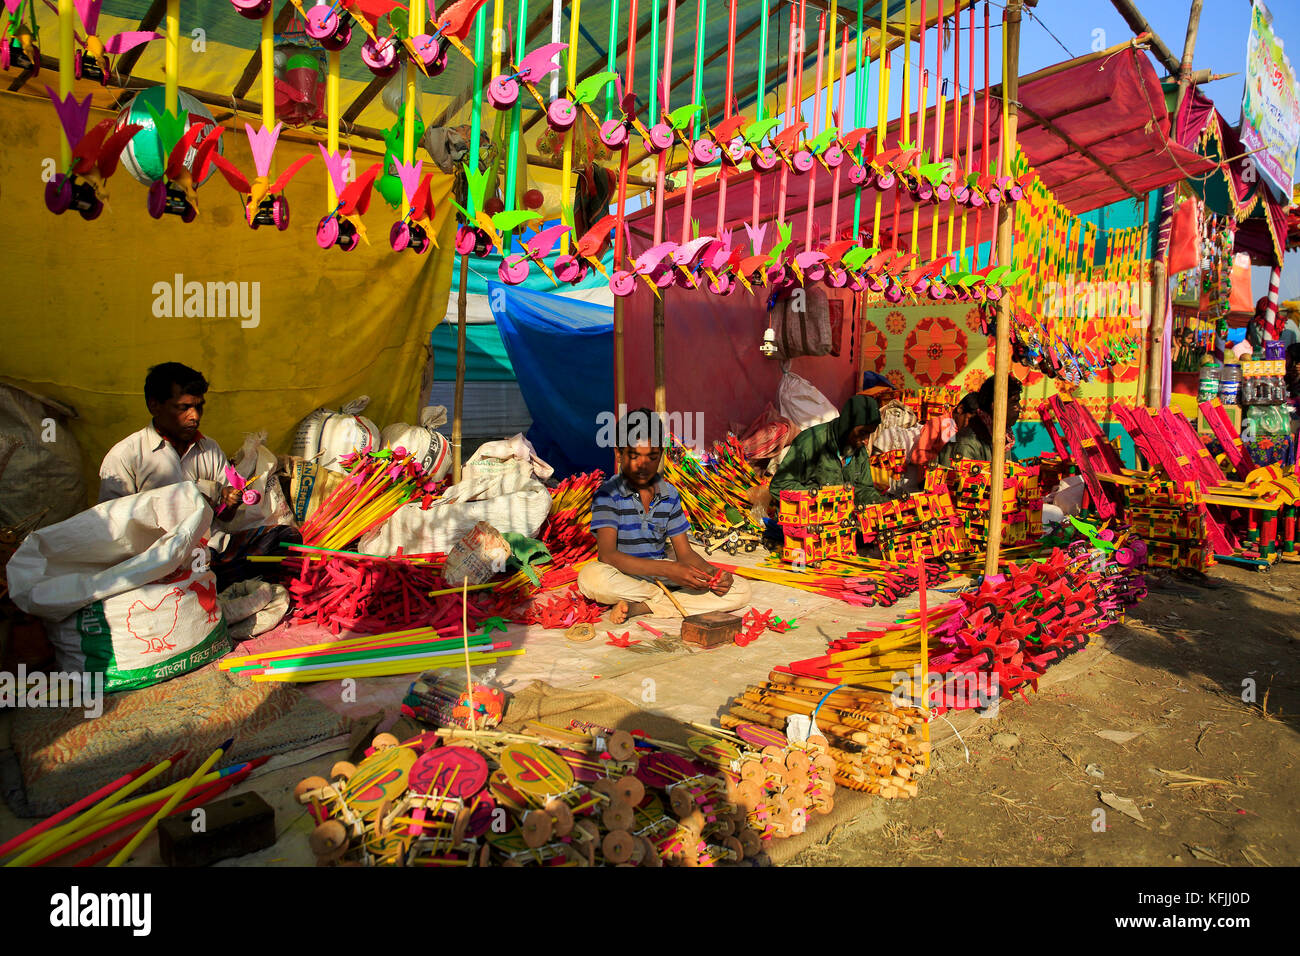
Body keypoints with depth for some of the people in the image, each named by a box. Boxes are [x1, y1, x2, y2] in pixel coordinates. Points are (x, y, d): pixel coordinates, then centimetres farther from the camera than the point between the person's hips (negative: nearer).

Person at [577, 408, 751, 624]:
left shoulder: (670, 495, 6)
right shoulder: (608, 494, -9)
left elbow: (685, 552, 8)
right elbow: (607, 555, -21)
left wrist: (712, 573, -16)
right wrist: (667, 569, -32)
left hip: (662, 573, 5)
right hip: (624, 577, -4)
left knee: (740, 589, -14)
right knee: (591, 576, -40)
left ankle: (640, 607, -20)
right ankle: (674, 599, -18)